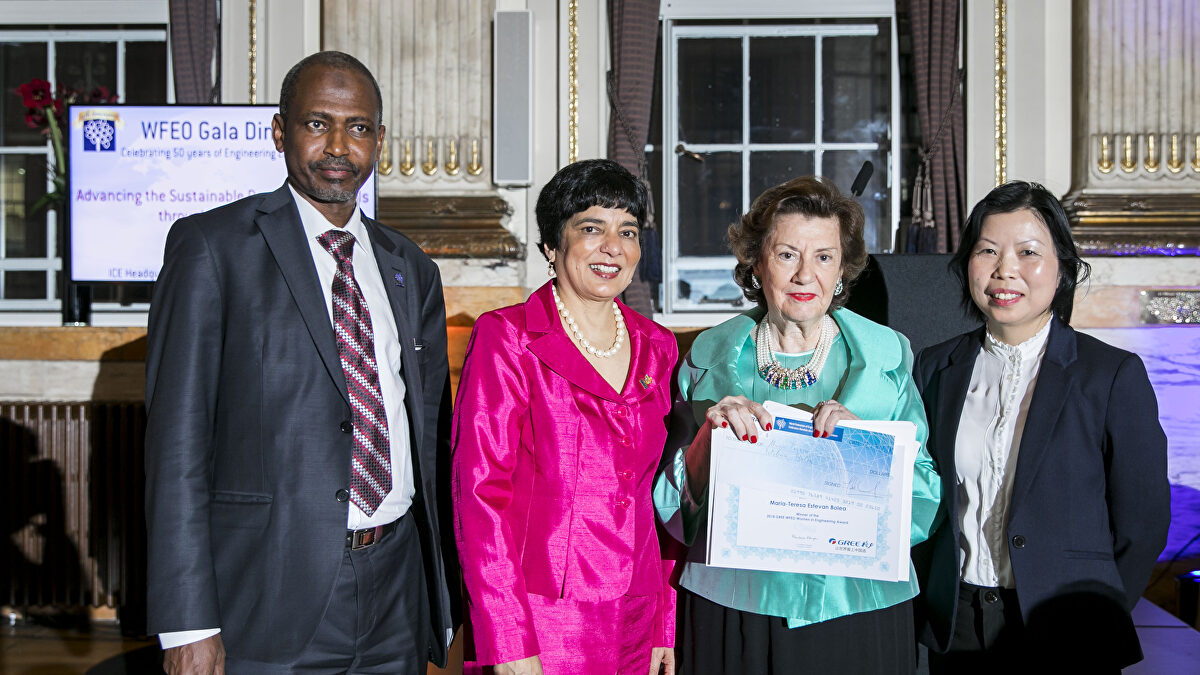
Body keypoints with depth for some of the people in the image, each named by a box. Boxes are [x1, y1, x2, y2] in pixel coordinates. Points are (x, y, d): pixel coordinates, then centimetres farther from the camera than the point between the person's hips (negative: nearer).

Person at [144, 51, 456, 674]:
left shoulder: (413, 271, 11)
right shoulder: (211, 246, -4)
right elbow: (178, 435, -9)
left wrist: (442, 602, 13)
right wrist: (188, 623, -14)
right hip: (270, 598, -4)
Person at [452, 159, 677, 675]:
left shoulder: (656, 346, 8)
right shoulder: (506, 338, -8)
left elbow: (662, 494, 11)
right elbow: (480, 492, -12)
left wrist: (666, 624, 7)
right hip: (540, 625, -5)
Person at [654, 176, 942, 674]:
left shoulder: (886, 356, 1)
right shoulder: (711, 356, 1)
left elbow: (925, 498, -1)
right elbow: (673, 505, 2)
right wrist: (708, 433, -16)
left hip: (858, 612, 0)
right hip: (733, 611, 0)